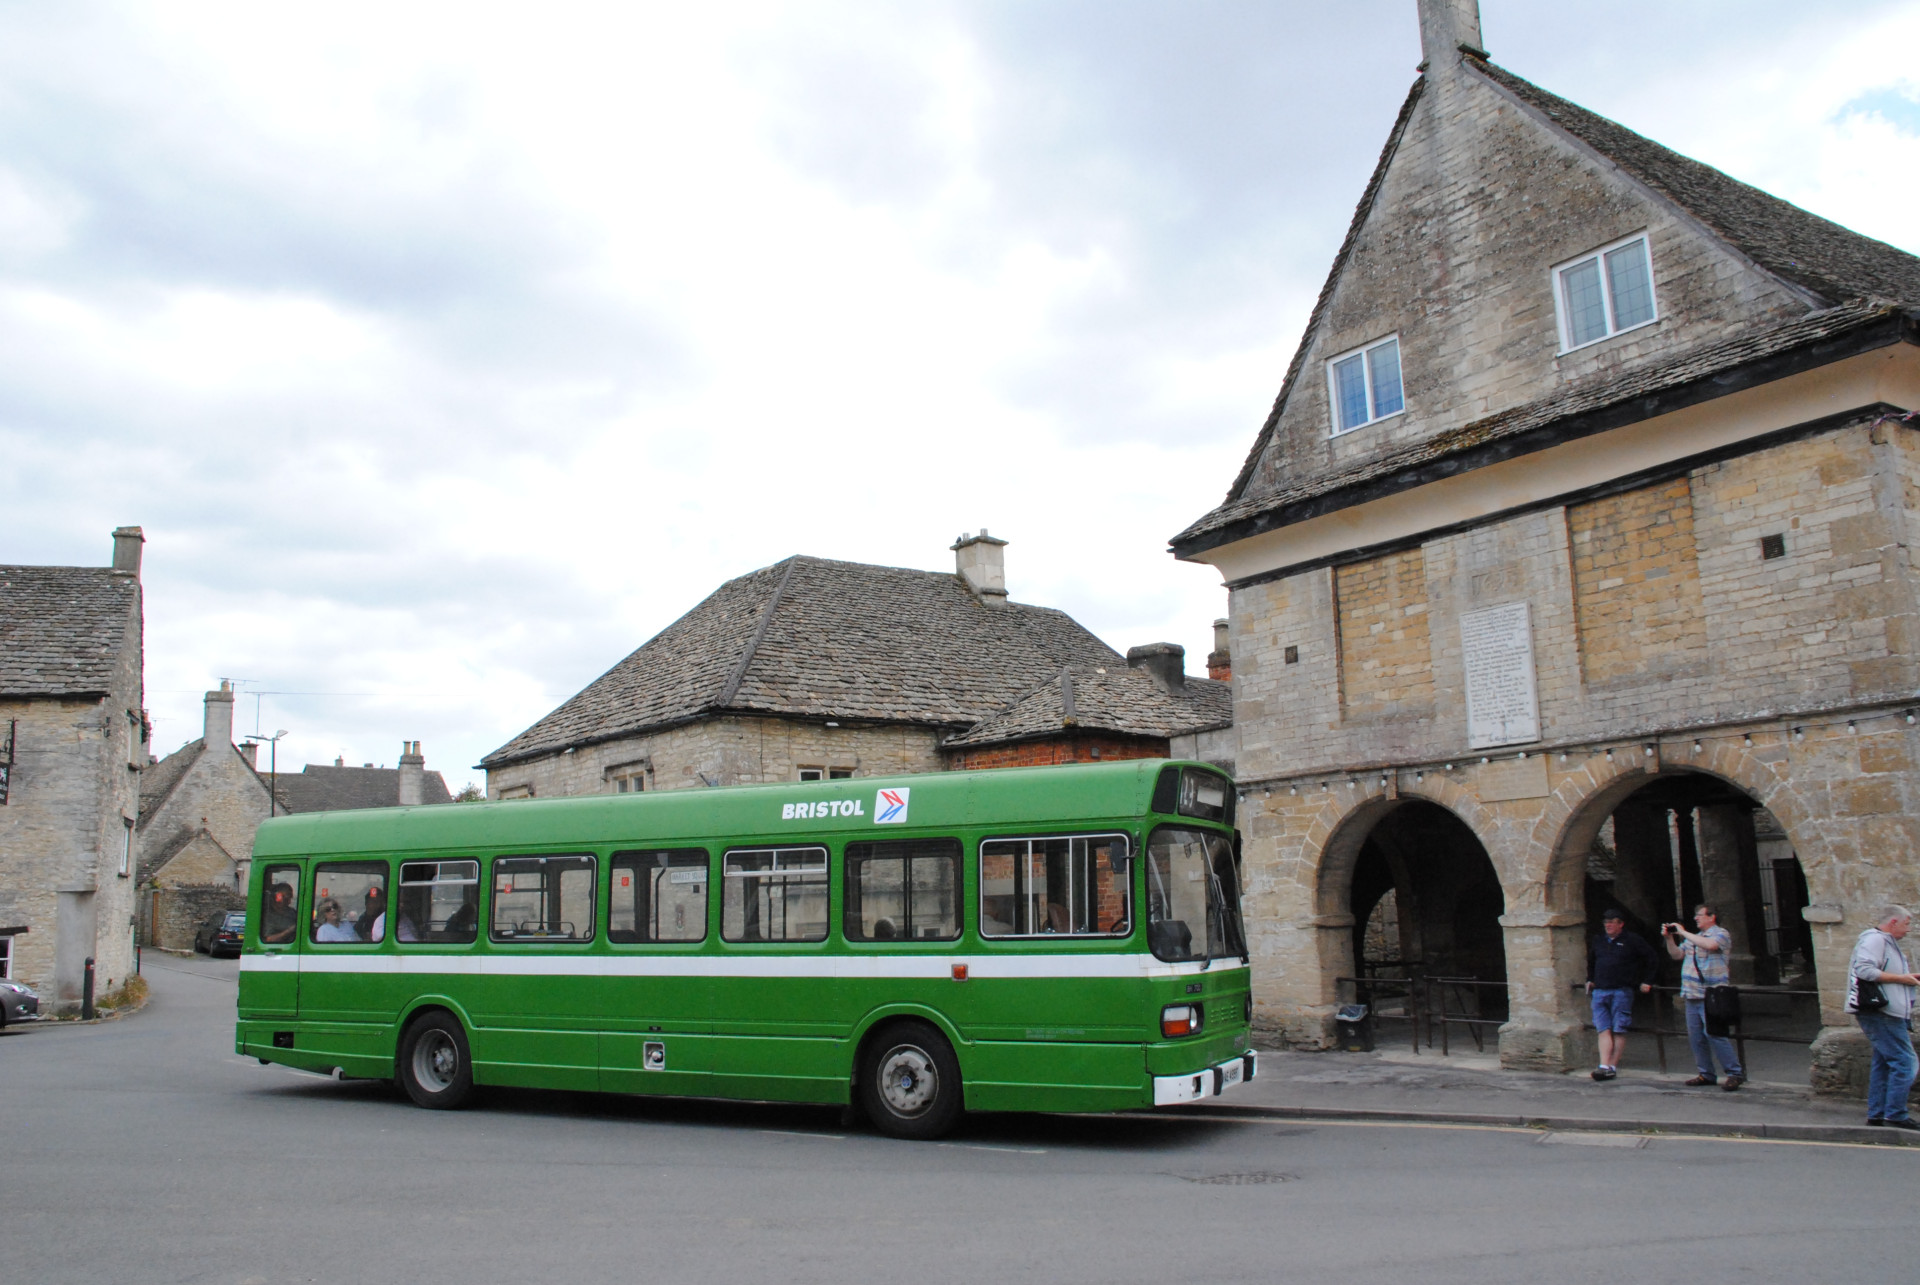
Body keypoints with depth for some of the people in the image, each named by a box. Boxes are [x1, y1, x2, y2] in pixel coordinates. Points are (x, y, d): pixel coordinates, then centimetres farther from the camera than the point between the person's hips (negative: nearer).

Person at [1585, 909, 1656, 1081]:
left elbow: (1652, 961, 6)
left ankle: (1613, 1066, 2)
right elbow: (1590, 962, 35)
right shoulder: (1597, 941, 16)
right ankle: (1604, 1066, -10)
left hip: (1622, 991, -4)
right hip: (1600, 991, 4)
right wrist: (1590, 980, 27)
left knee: (1618, 1031, -1)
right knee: (1604, 1030, -4)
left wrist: (1647, 982, 3)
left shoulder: (1633, 940, 1)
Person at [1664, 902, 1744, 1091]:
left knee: (1714, 1034, -13)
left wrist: (1683, 933, -16)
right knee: (1696, 1036, 7)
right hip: (1692, 995, 8)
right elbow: (1677, 954, 20)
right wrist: (1669, 938, 5)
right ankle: (1706, 1074, 15)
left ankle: (1736, 1073, -5)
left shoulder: (1721, 934, -3)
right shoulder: (1694, 938, 21)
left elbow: (1709, 944, -23)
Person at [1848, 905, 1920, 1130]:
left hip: (1886, 1014, 11)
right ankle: (1895, 1115, -8)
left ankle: (1876, 1115, 14)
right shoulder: (1874, 939, -12)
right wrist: (1901, 978, -17)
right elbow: (1865, 970, -25)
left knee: (1883, 1064, 11)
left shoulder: (1886, 942, 21)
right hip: (1880, 1013, -11)